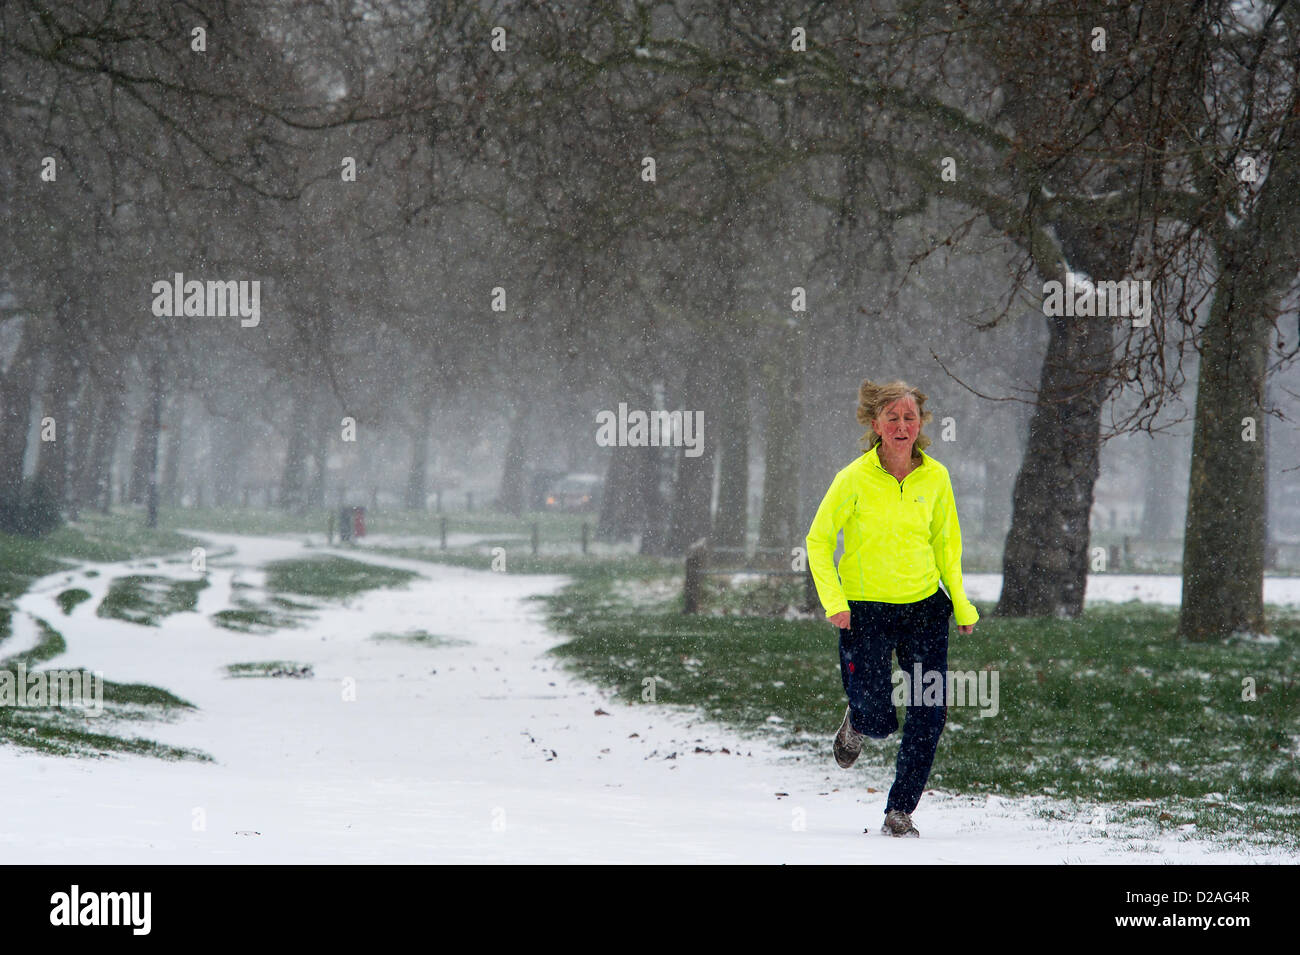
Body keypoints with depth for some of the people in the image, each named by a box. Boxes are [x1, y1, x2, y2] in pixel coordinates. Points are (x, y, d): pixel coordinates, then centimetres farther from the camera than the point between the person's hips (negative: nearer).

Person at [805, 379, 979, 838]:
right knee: (877, 721, -7)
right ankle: (857, 722, 31)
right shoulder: (855, 479, -11)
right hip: (865, 610, -3)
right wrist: (834, 602, -14)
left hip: (925, 608, 3)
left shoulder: (935, 477, -2)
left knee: (929, 718, -5)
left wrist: (961, 604, 6)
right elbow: (818, 541, -3)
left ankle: (900, 812, 9)